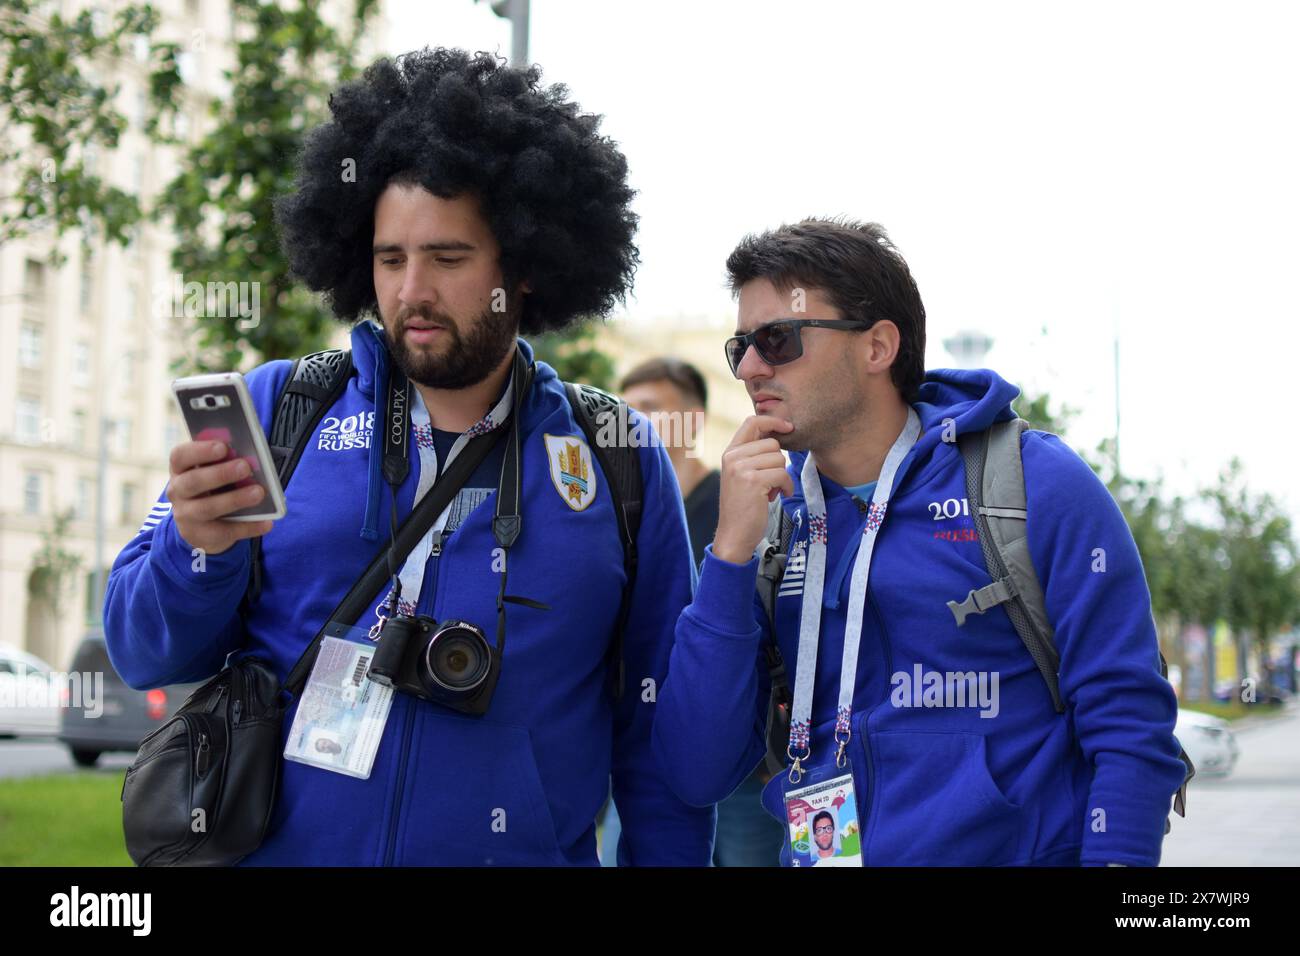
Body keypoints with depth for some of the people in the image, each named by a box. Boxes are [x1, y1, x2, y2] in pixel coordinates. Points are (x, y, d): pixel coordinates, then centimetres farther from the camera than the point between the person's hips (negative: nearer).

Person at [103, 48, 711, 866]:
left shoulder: (623, 468, -1)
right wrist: (198, 549, -18)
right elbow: (144, 655, 0)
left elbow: (659, 741, 4)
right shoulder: (279, 408, -1)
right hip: (270, 845, 0)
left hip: (518, 850, 0)